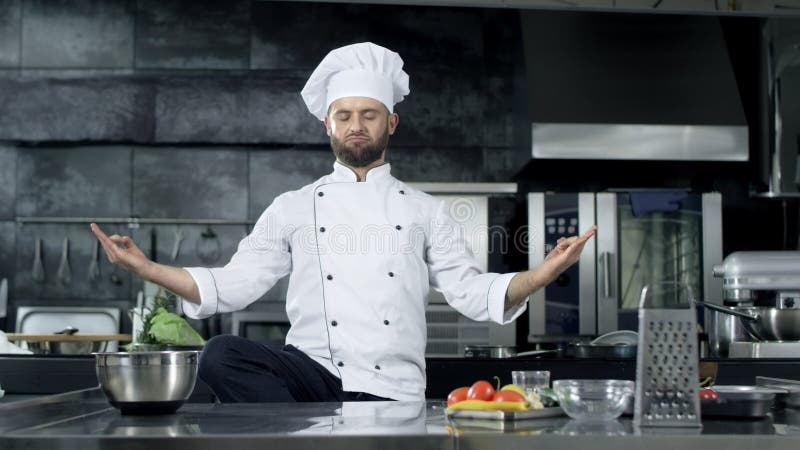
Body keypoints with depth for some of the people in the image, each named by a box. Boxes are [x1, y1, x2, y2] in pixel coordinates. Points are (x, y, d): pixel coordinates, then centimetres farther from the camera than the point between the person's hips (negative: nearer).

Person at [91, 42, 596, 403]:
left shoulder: (426, 212, 14)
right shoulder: (293, 209, 14)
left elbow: (473, 292, 7)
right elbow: (232, 285, 10)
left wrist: (542, 275, -10)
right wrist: (147, 268, -2)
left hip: (391, 389, -1)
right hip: (314, 373, 2)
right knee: (221, 355, -29)